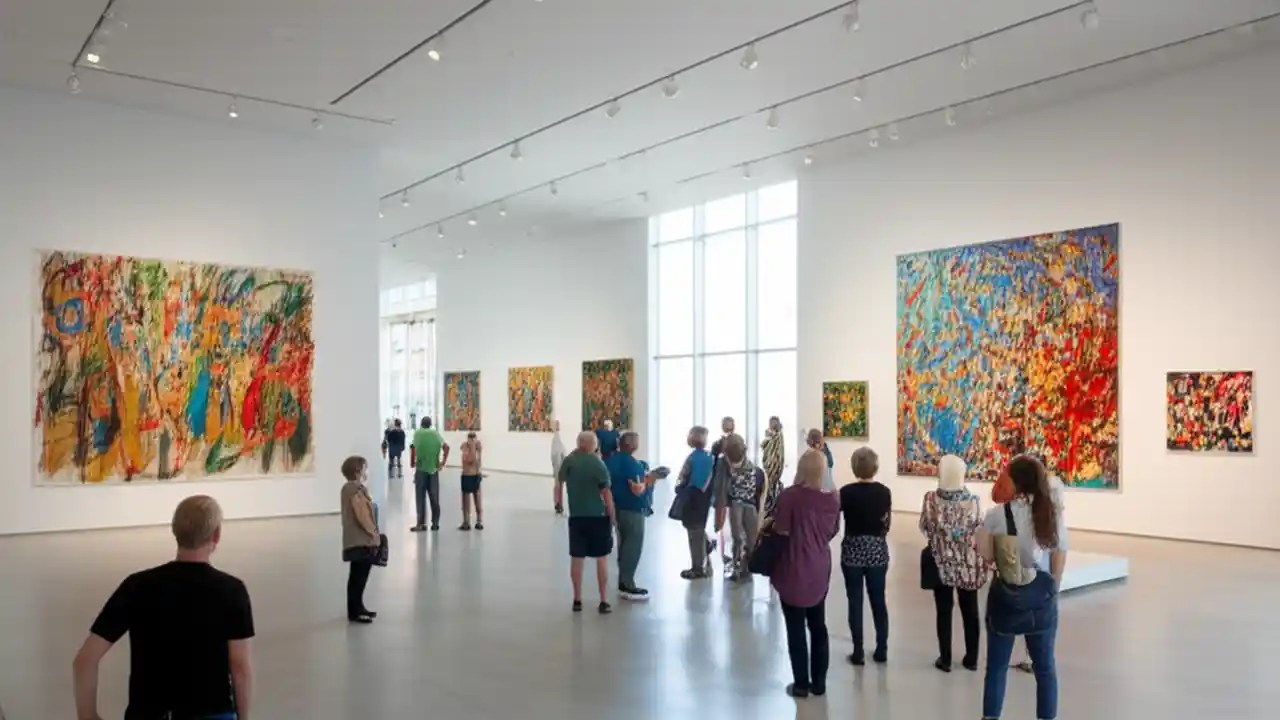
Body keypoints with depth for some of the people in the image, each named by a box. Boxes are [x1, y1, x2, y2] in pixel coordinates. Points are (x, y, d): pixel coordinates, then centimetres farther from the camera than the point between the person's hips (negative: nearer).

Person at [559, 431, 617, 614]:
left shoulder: (569, 461, -2)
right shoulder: (598, 464, -12)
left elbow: (560, 480, 19)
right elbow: (606, 494, -12)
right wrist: (612, 518, -2)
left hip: (576, 516, 3)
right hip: (598, 516, -3)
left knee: (576, 558, 9)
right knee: (602, 559, 5)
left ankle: (577, 601, 13)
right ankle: (603, 602, 6)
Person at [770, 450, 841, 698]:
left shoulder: (789, 496, -18)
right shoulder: (831, 500, -2)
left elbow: (780, 531, -16)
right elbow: (831, 532, 7)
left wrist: (769, 526, 4)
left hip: (794, 571, -5)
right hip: (820, 571, 5)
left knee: (796, 628, 7)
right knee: (818, 626, 16)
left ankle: (801, 684, 15)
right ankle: (819, 682, 24)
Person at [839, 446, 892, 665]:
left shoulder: (847, 491, -12)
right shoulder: (884, 492, -4)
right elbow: (886, 525, 2)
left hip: (853, 551, -2)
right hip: (877, 551, 2)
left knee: (855, 601, 5)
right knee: (878, 599, 13)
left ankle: (858, 652, 9)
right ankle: (882, 649, 19)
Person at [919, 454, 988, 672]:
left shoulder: (931, 498, -13)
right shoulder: (973, 500, -14)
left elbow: (924, 528, -2)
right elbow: (980, 533, -7)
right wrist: (983, 563, 5)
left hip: (942, 562, 0)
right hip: (968, 564, 0)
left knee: (944, 612, 10)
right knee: (970, 612, 14)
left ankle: (945, 659, 17)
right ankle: (971, 659, 24)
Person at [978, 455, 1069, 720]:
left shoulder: (997, 515, -12)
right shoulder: (1054, 516, -5)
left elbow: (985, 555, -9)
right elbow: (1058, 566, 0)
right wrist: (1049, 591, 13)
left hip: (1005, 596, -2)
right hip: (1041, 598, 2)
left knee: (996, 667, 10)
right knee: (1045, 666, 16)